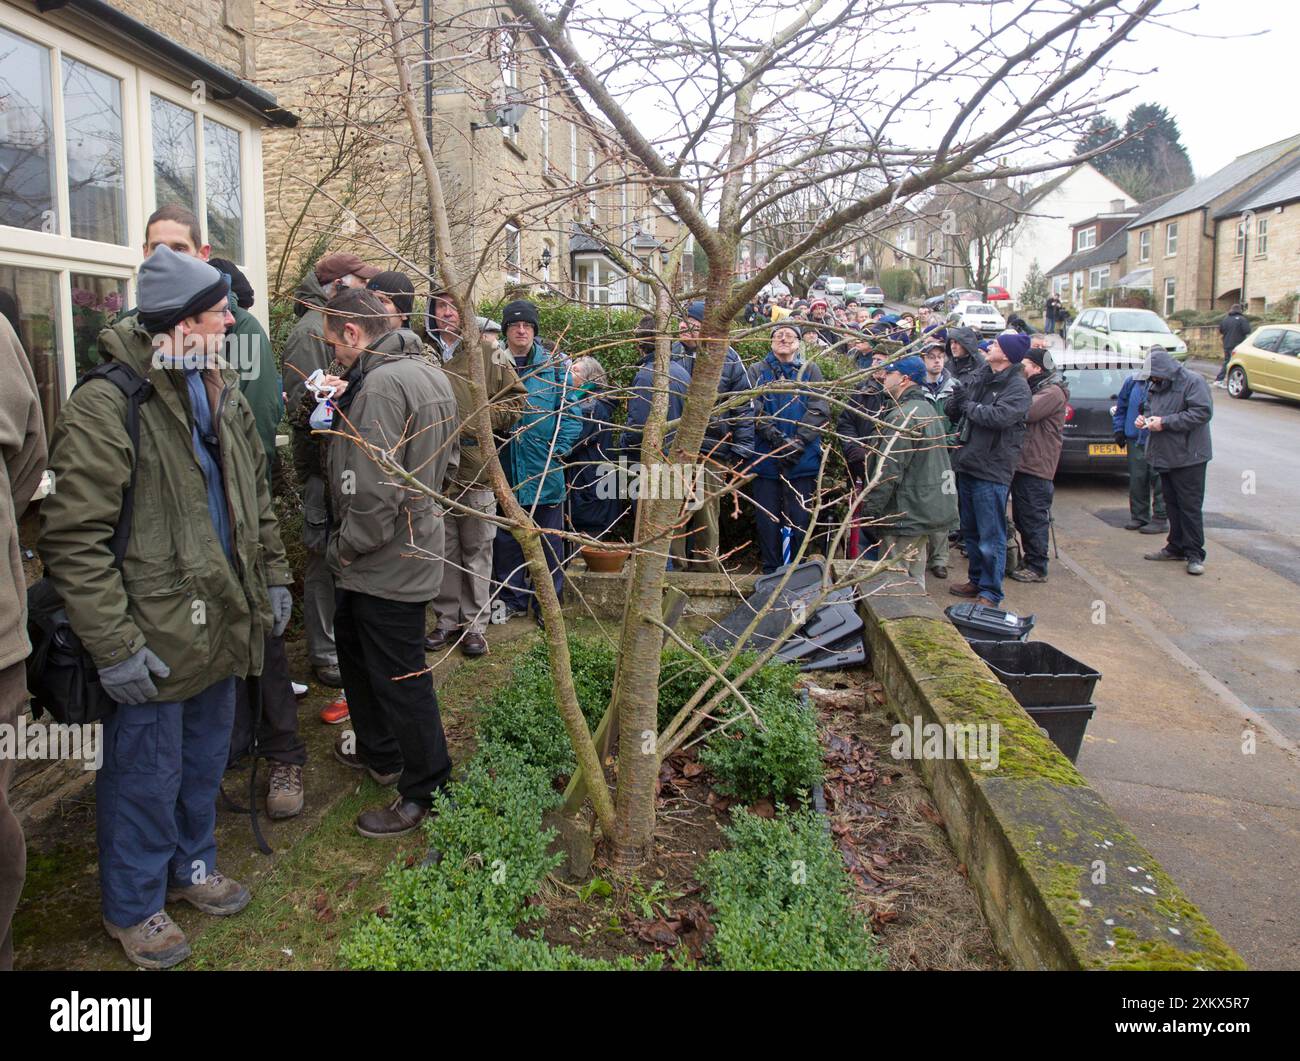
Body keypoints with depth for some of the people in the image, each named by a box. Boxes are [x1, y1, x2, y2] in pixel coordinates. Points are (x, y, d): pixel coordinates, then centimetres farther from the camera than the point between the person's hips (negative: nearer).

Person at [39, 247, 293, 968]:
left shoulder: (222, 394, 8)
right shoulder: (106, 405, -19)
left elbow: (256, 498, 19)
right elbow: (73, 539, -20)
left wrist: (272, 579, 14)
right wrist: (113, 645, -21)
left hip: (221, 623, 7)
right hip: (155, 639, -7)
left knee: (204, 763, 22)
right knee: (147, 774, 9)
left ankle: (191, 866, 44)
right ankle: (133, 906, 31)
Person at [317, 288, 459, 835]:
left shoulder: (381, 384, -24)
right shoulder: (429, 372, 8)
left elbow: (373, 493, -29)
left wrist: (343, 548, -11)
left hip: (386, 561, -11)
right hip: (416, 544, 11)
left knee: (400, 677, 3)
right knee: (355, 649, 26)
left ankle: (426, 790, 19)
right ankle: (379, 751, 43)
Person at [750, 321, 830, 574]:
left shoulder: (810, 370, 10)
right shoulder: (759, 371, 9)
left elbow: (820, 411, -2)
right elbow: (755, 410, -4)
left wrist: (797, 442, -14)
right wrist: (777, 439, -17)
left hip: (803, 458, 0)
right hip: (766, 456, 0)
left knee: (799, 519, 2)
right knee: (768, 519, 3)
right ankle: (770, 573, 14)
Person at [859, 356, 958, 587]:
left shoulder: (903, 416, -19)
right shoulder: (929, 409, 14)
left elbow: (889, 471, -21)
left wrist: (869, 510, -13)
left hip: (906, 516, -10)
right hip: (929, 511, 10)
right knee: (914, 579, 18)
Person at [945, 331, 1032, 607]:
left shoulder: (1018, 387, -11)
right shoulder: (979, 377, 10)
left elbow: (998, 416, -26)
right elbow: (953, 410, 11)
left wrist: (969, 406, -12)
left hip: (991, 470, -8)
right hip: (967, 464, 8)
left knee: (991, 537, -2)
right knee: (970, 530, 19)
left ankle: (990, 593, 7)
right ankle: (976, 580, 33)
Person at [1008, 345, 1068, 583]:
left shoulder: (1053, 392, -13)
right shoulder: (1033, 388, 19)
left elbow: (1025, 413, -25)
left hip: (1036, 467, -10)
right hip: (1022, 463, 10)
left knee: (1034, 519, -3)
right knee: (1021, 517, 16)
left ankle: (1037, 568, 4)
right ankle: (1029, 560, 28)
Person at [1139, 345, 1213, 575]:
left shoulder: (1193, 381, -13)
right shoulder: (1155, 386, 11)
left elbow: (1203, 412, -21)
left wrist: (1165, 422, -21)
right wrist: (1144, 418, 0)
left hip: (1188, 455, -8)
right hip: (1164, 455, 8)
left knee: (1190, 506, -4)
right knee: (1171, 504, 14)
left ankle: (1195, 554, 1)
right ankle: (1176, 547, 25)